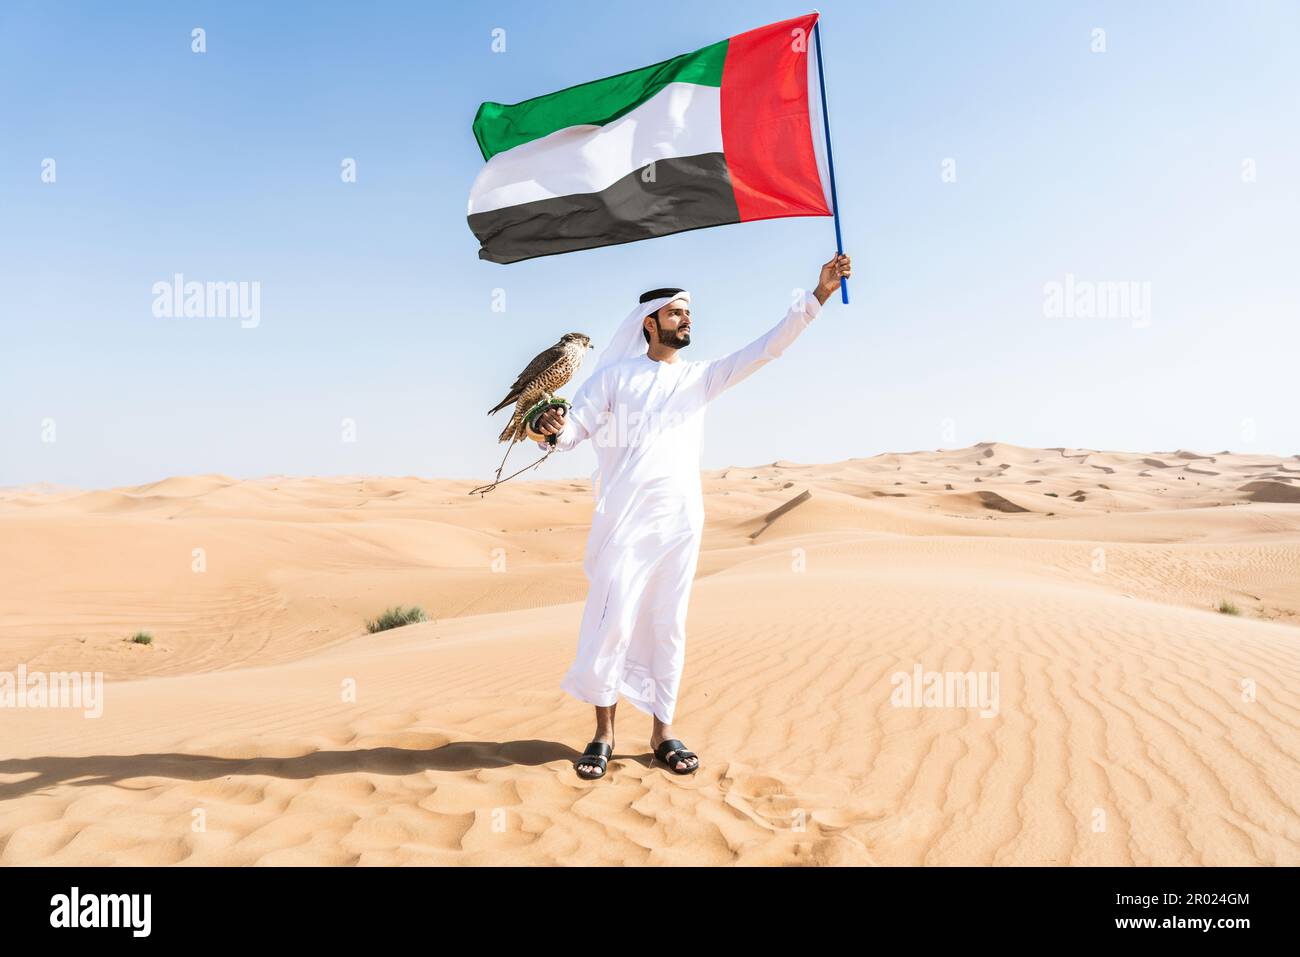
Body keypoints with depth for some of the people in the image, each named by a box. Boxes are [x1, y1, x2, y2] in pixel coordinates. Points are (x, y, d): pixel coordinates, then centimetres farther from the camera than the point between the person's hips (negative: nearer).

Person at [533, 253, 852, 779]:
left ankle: (663, 731, 14)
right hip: (624, 518, -3)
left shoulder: (700, 377, 15)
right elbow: (574, 428, 3)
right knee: (612, 621, -5)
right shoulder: (615, 375, 7)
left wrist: (818, 294, 0)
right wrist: (553, 429, -23)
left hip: (680, 519, 3)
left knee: (669, 625, 6)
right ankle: (603, 733, 6)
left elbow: (765, 349, 8)